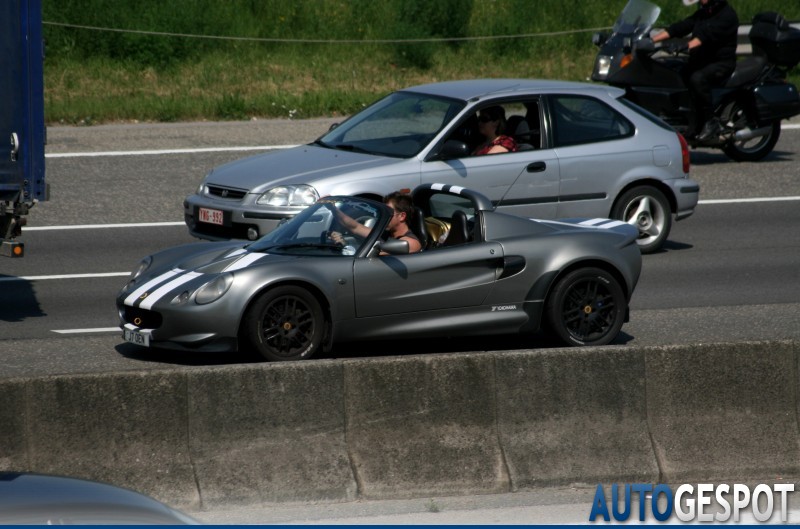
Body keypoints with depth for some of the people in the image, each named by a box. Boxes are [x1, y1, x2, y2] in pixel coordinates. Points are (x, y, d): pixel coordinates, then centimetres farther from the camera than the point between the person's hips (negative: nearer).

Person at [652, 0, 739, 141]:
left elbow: (709, 34, -27)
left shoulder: (727, 15, -11)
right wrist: (651, 40, -4)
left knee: (697, 79, -35)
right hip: (699, 61, 9)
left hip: (721, 62, -9)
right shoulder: (701, 14, 15)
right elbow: (680, 27, 7)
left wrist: (688, 46, -43)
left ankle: (711, 122, -25)